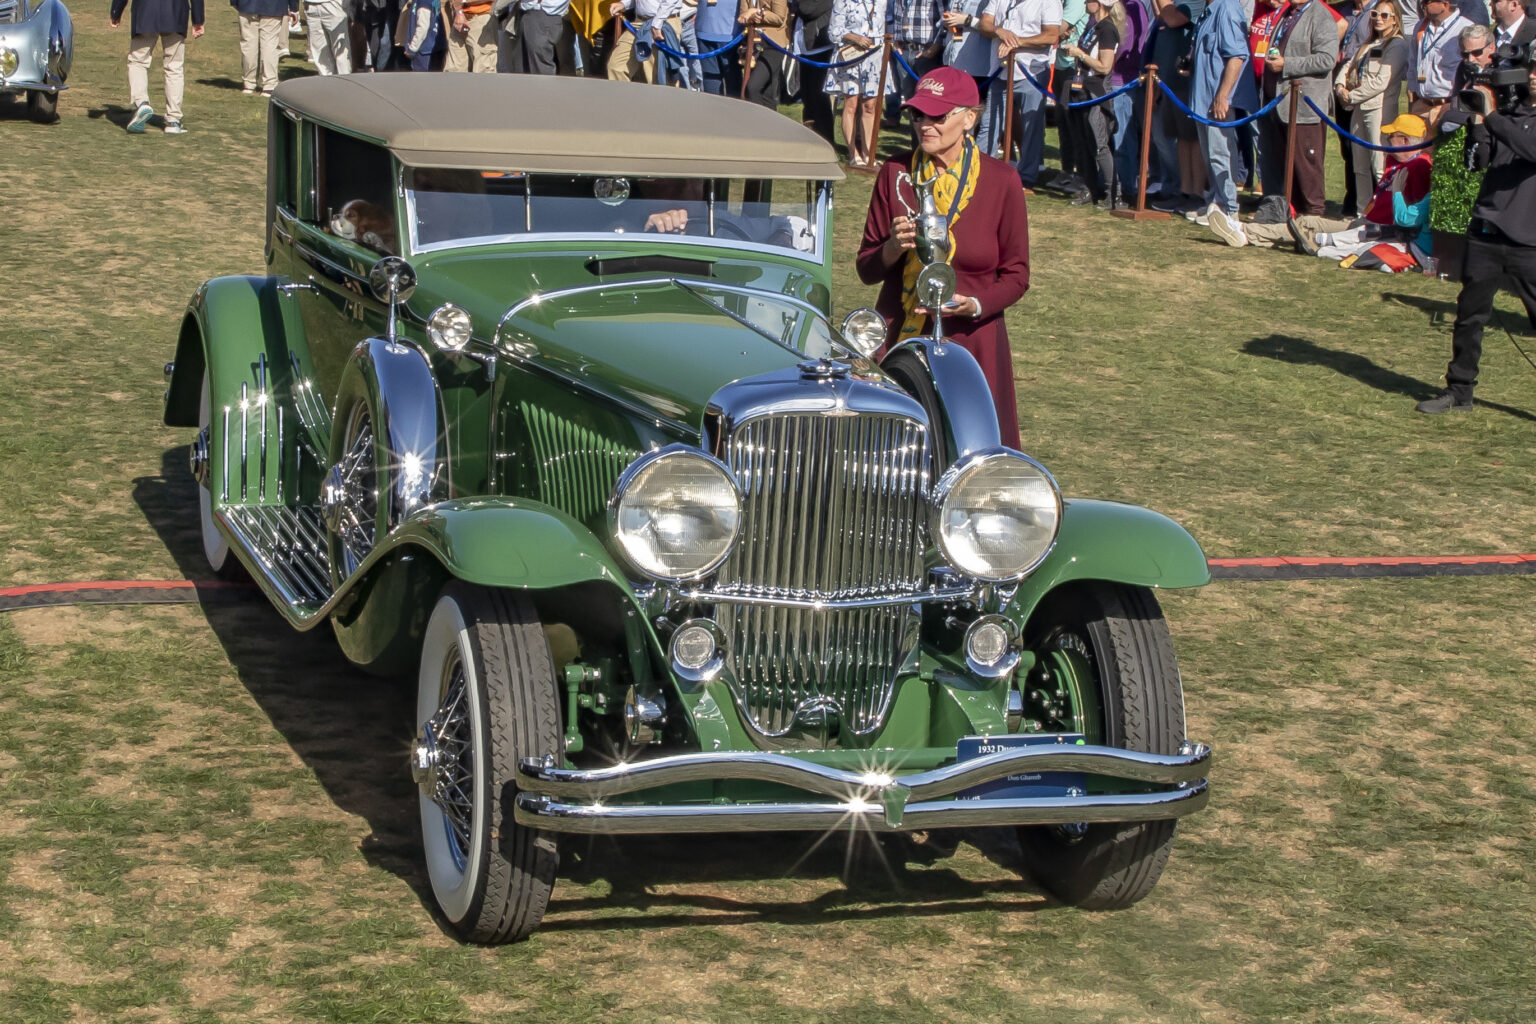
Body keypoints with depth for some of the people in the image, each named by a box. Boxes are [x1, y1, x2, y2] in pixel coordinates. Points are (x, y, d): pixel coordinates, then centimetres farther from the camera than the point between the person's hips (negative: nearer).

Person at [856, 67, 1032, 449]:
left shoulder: (1001, 180, -3)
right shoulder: (895, 173, 2)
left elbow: (1016, 276, 1)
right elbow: (866, 269, 6)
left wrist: (974, 304, -18)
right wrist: (894, 248, -15)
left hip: (970, 342, -1)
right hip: (896, 341, 2)